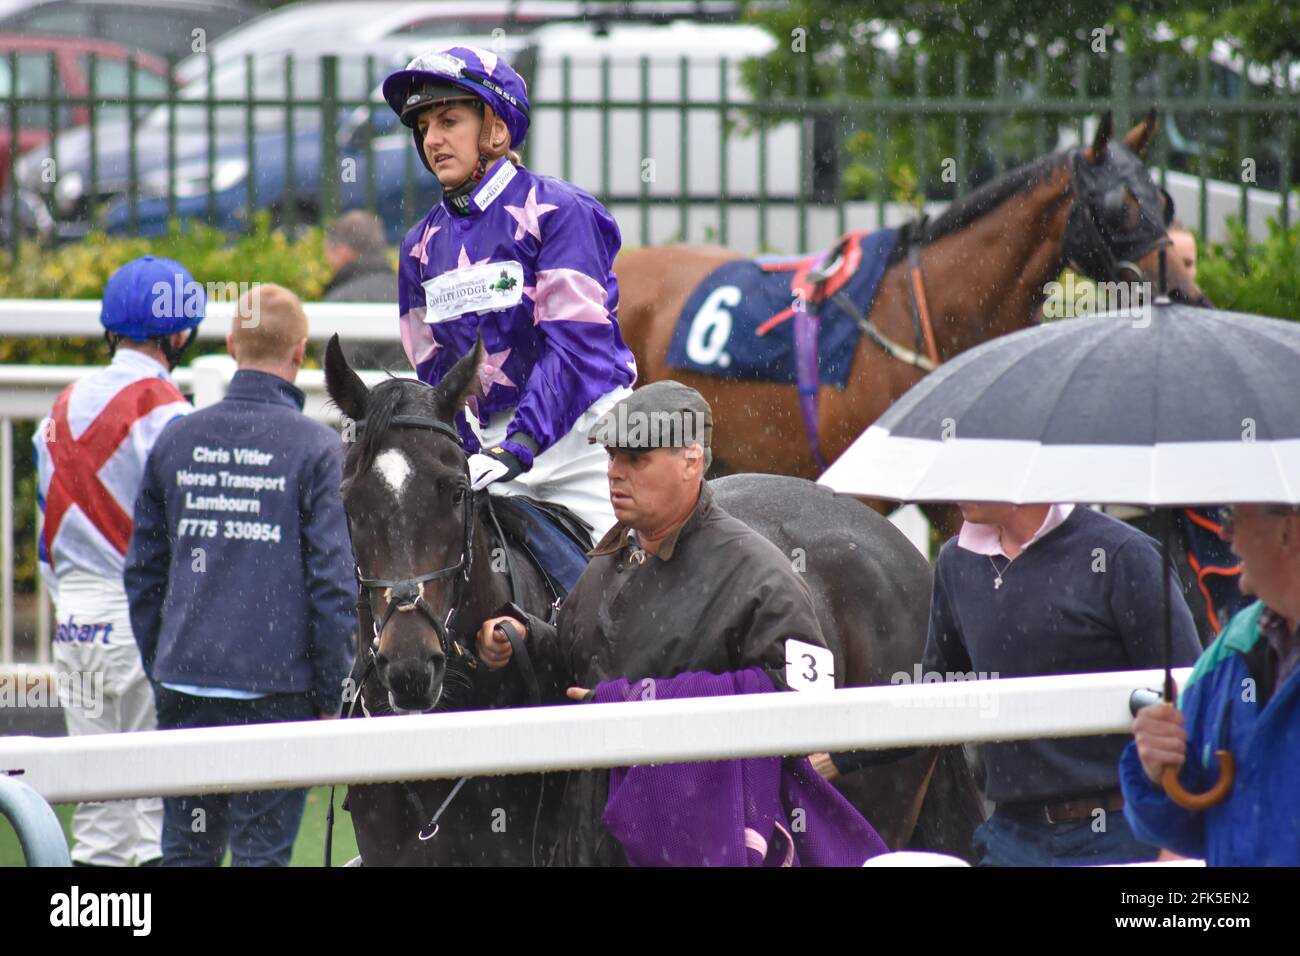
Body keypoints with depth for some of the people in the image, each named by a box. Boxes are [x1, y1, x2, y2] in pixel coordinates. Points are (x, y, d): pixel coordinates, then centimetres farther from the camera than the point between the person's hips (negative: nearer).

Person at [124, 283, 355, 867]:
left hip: (185, 689, 4)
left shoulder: (177, 441, 6)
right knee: (261, 850, 0)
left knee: (186, 851, 11)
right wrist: (329, 695, -2)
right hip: (276, 688, -4)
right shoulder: (315, 449, -7)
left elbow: (143, 572, 11)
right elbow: (332, 583, -10)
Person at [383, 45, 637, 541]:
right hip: (492, 439, 5)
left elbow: (574, 343, -16)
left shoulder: (557, 212, -8)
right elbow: (435, 366, 14)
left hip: (581, 432, -5)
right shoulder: (422, 245, 11)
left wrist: (518, 445, -24)